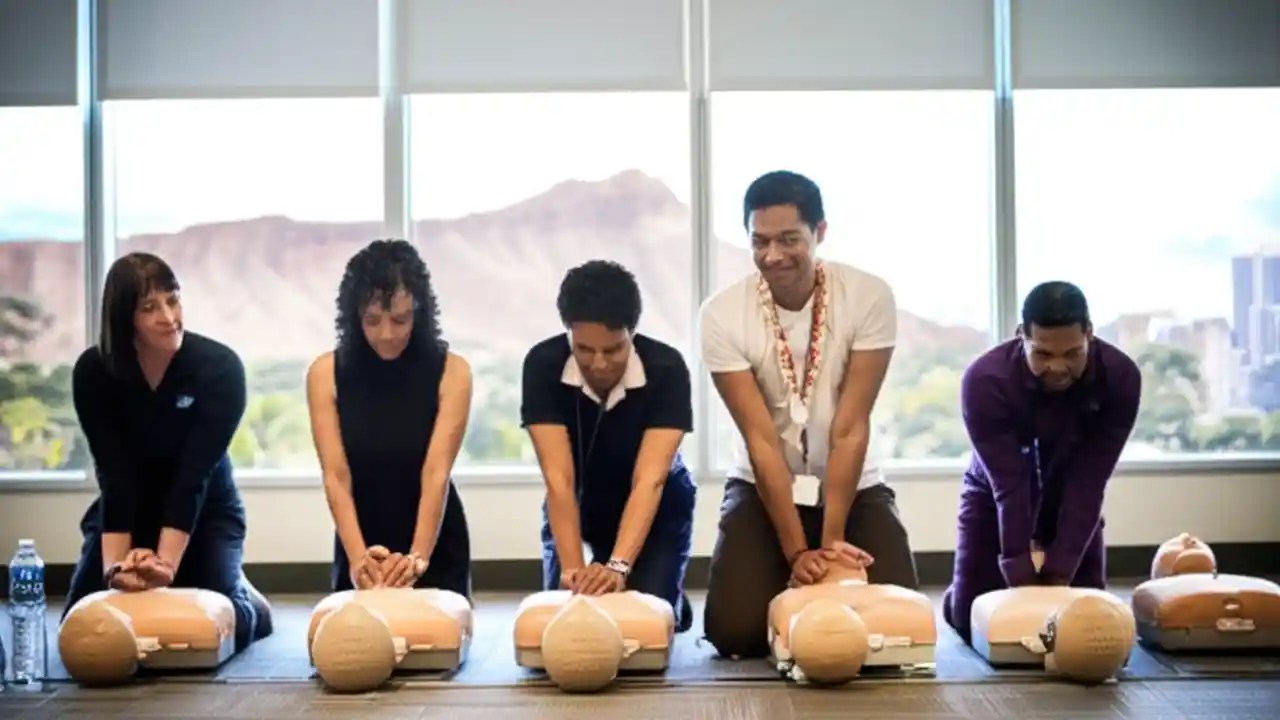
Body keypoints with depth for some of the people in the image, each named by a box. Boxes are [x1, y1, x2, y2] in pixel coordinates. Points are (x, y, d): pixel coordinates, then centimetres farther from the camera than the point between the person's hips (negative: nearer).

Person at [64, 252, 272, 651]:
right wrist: (115, 563, -34)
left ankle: (247, 599, 17)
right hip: (124, 513, 2)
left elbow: (195, 474, -28)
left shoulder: (220, 367, -23)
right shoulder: (93, 372, -16)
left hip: (204, 513, -2)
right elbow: (113, 473, -22)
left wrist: (167, 561, -38)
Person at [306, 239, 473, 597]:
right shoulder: (326, 373, -9)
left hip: (437, 549, -1)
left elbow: (436, 473, -20)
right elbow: (335, 476, -15)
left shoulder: (451, 372, -12)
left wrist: (417, 558, -32)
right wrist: (358, 557, -29)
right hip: (360, 549, 1)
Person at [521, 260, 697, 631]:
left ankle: (673, 606, 19)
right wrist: (573, 567, -43)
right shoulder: (543, 364, -27)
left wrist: (618, 566, -50)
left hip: (657, 510, -2)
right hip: (575, 507, 2)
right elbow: (558, 477, -32)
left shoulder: (666, 368, -30)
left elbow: (649, 480, -37)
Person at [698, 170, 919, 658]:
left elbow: (850, 430, -18)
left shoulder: (869, 297, -17)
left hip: (855, 487, 0)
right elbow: (761, 440, -18)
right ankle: (790, 603, 19)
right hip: (761, 489, 0)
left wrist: (831, 540, -21)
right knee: (734, 631, -18)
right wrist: (797, 551, -21)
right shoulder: (722, 315, -16)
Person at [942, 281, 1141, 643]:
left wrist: (1060, 573, -28)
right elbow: (1009, 485, -32)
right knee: (969, 617, -5)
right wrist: (1021, 578, -33)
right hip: (995, 496, -2)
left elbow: (1089, 481, -26)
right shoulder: (985, 380, -33)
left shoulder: (1120, 377, -28)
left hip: (1070, 497, 2)